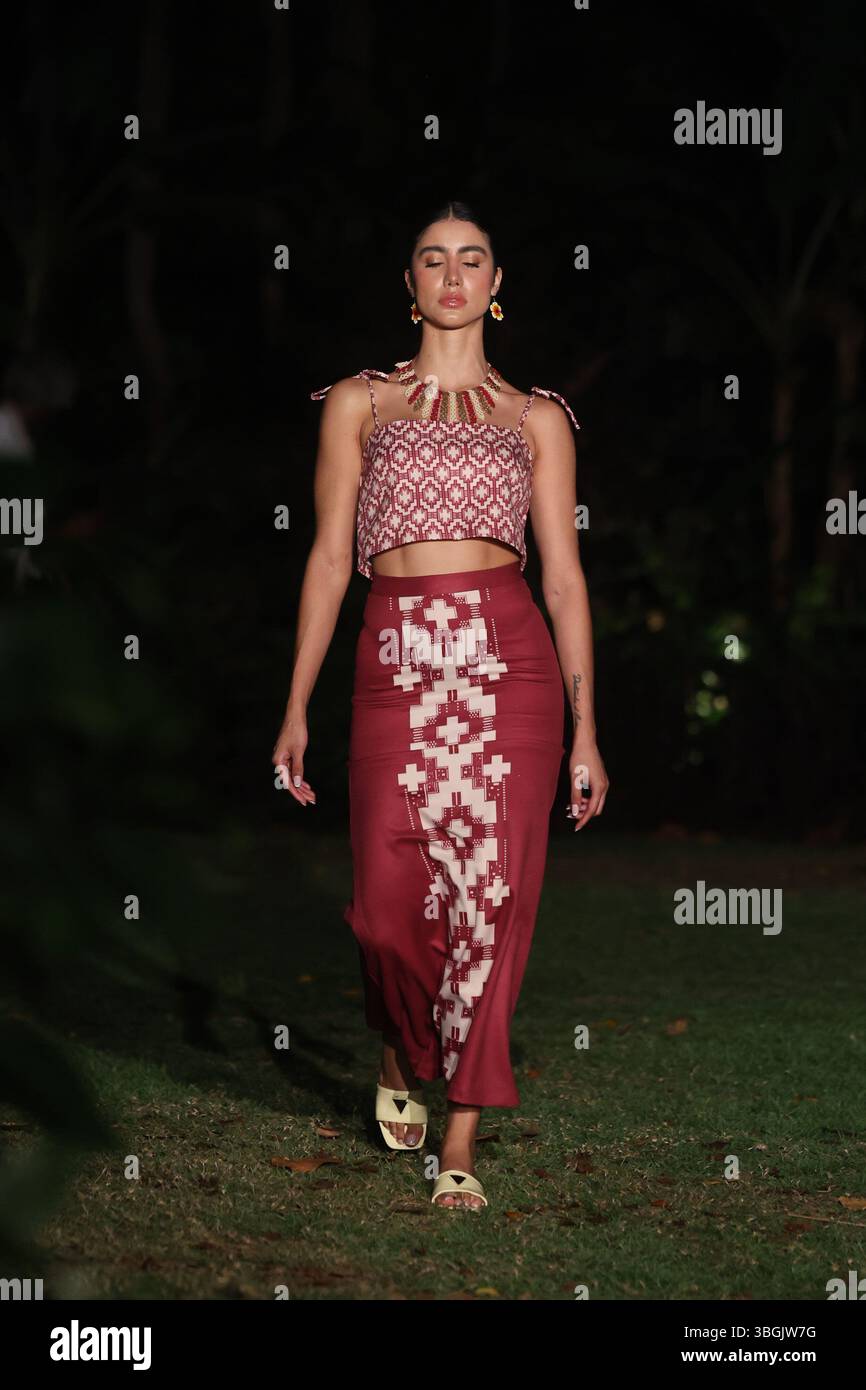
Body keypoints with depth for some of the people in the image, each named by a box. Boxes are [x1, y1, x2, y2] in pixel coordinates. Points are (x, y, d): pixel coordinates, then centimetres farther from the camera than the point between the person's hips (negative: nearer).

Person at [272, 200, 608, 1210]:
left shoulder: (536, 419, 12)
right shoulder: (360, 404, 12)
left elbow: (563, 574, 8)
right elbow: (331, 557, 9)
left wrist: (584, 730, 3)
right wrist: (296, 708, 4)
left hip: (509, 665, 0)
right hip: (395, 670, 0)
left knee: (490, 900, -5)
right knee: (391, 906, -4)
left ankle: (462, 1140, 3)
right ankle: (401, 1052, 29)